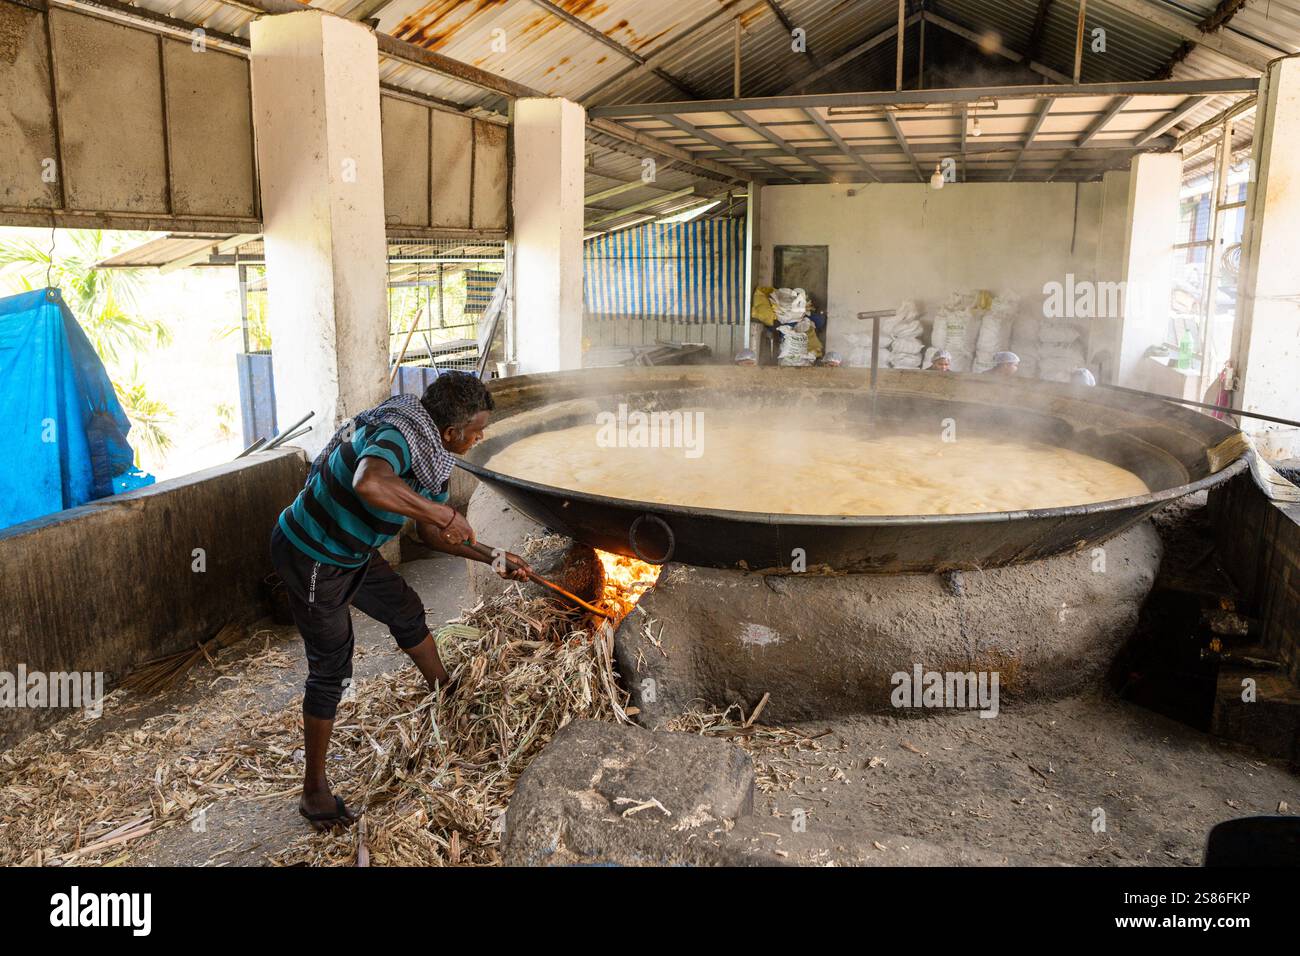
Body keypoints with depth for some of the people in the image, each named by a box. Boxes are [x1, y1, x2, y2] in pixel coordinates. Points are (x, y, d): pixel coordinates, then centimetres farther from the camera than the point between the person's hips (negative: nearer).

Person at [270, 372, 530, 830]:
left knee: (406, 611, 22)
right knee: (331, 667, -2)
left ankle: (446, 692, 47)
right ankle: (314, 790, 12)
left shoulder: (434, 453, 1)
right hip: (311, 558, -9)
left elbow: (430, 531, 11)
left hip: (352, 552, 9)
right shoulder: (398, 434, -30)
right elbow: (369, 483, -54)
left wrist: (492, 557, 6)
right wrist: (443, 512, -43)